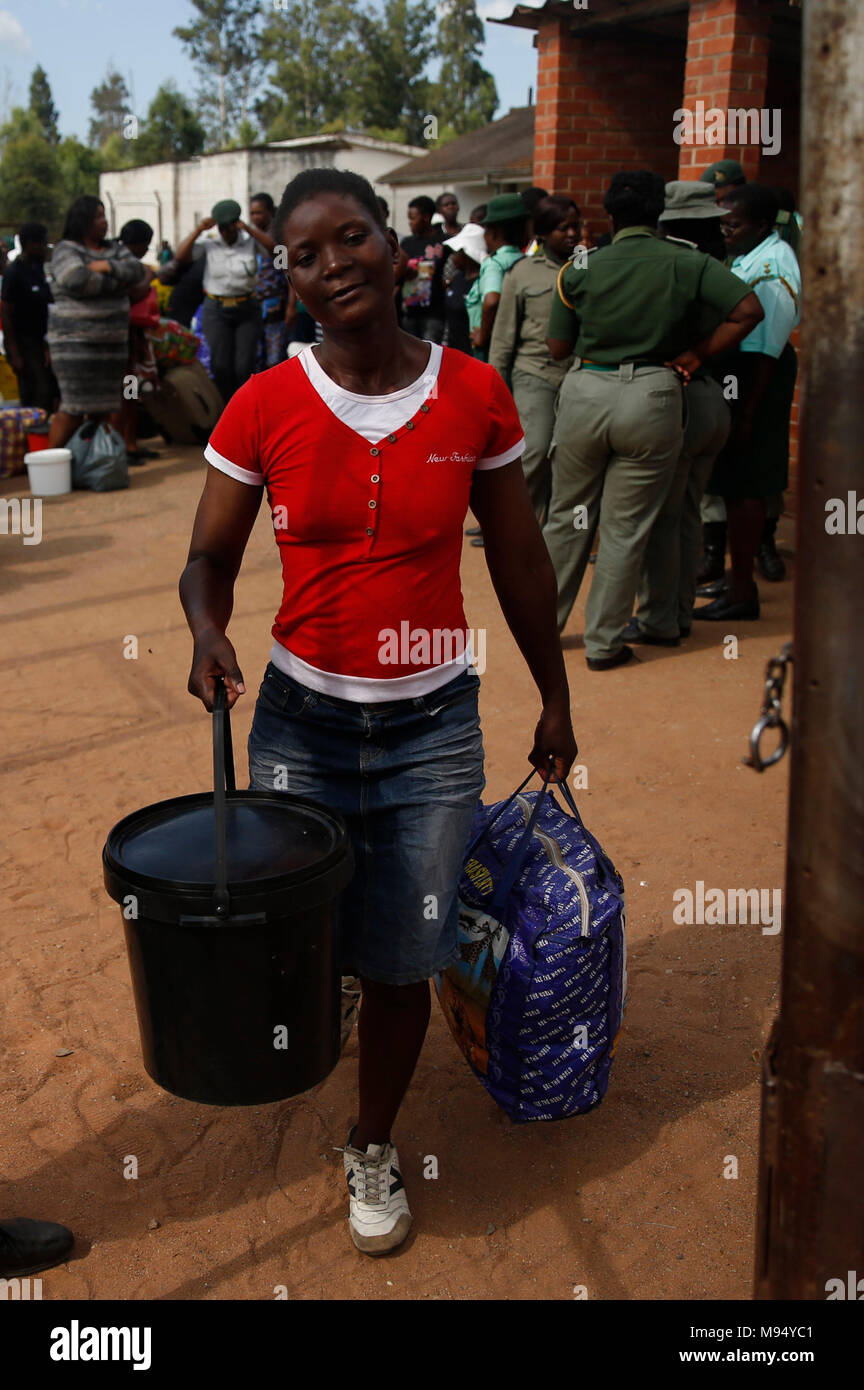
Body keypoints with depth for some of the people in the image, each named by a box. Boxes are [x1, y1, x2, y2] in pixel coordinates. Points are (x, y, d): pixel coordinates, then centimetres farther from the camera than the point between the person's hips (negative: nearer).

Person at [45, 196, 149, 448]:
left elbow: (137, 271, 0)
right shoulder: (66, 250, -3)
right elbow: (77, 280, -22)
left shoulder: (114, 249, 15)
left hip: (112, 342, 6)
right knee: (73, 408, -10)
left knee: (103, 408, 7)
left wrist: (108, 267, -16)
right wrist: (119, 284, -10)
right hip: (76, 341, -6)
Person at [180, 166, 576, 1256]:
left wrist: (555, 701, 11)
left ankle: (374, 1147, 35)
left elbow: (519, 563, 4)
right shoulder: (261, 408, -7)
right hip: (301, 718, 0)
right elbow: (209, 562, 1)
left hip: (432, 725, 0)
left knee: (401, 963, 8)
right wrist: (207, 629, -23)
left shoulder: (473, 397, -5)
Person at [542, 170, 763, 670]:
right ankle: (604, 643, 13)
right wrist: (696, 354, 0)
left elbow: (558, 346, 9)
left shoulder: (581, 269, 4)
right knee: (625, 529, 6)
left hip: (585, 391, 2)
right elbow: (749, 310, -8)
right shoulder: (687, 263, 0)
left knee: (568, 517, 16)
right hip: (651, 398, -2)